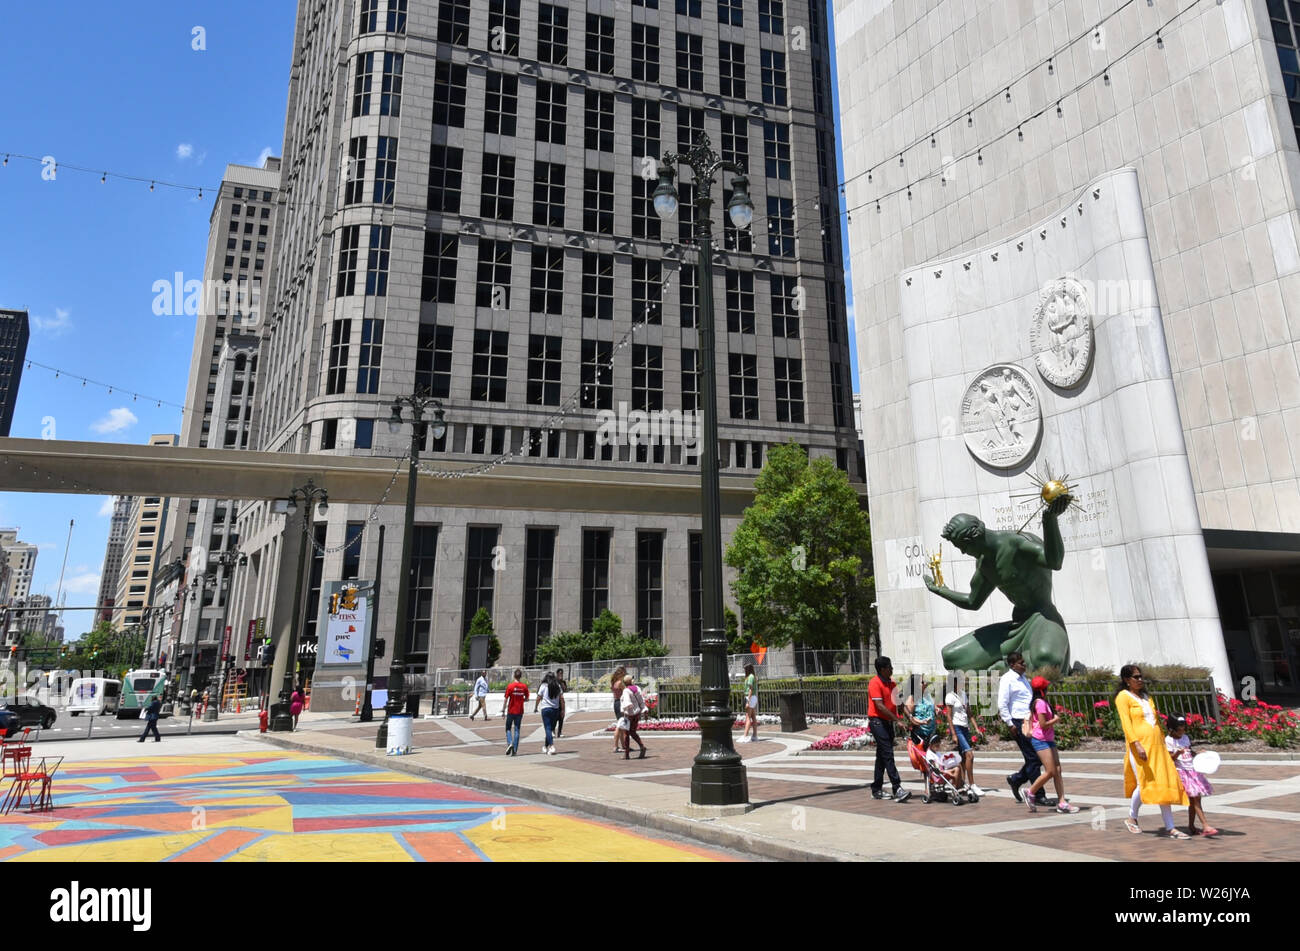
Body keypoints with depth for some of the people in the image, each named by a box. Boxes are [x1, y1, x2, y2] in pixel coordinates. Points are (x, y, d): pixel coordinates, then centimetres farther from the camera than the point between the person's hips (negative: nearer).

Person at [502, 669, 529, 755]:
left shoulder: (510, 686, -10)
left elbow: (505, 699, -7)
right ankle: (514, 750, 4)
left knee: (508, 729, 13)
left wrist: (503, 711, -1)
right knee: (517, 730, 7)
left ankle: (509, 743, -11)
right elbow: (527, 699, 4)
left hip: (511, 711, -2)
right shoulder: (524, 686, -3)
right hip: (520, 711, 2)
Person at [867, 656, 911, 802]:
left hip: (888, 723, 9)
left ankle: (876, 790, 18)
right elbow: (880, 706, -19)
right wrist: (896, 719, -21)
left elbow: (896, 702, 12)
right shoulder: (875, 683, -13)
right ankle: (897, 790, -15)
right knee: (888, 754, -12)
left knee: (882, 756, 12)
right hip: (877, 721, -9)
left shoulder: (892, 684, 14)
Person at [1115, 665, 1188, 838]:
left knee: (1165, 784, 2)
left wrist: (1164, 743, 16)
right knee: (1144, 782, -10)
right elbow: (1126, 723, -11)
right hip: (1139, 745, -7)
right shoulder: (1123, 697, -2)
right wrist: (1137, 744, -22)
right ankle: (1132, 818, 11)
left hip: (1156, 745, 7)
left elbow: (1156, 720, 23)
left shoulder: (1146, 697, 21)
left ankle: (1170, 828, 6)